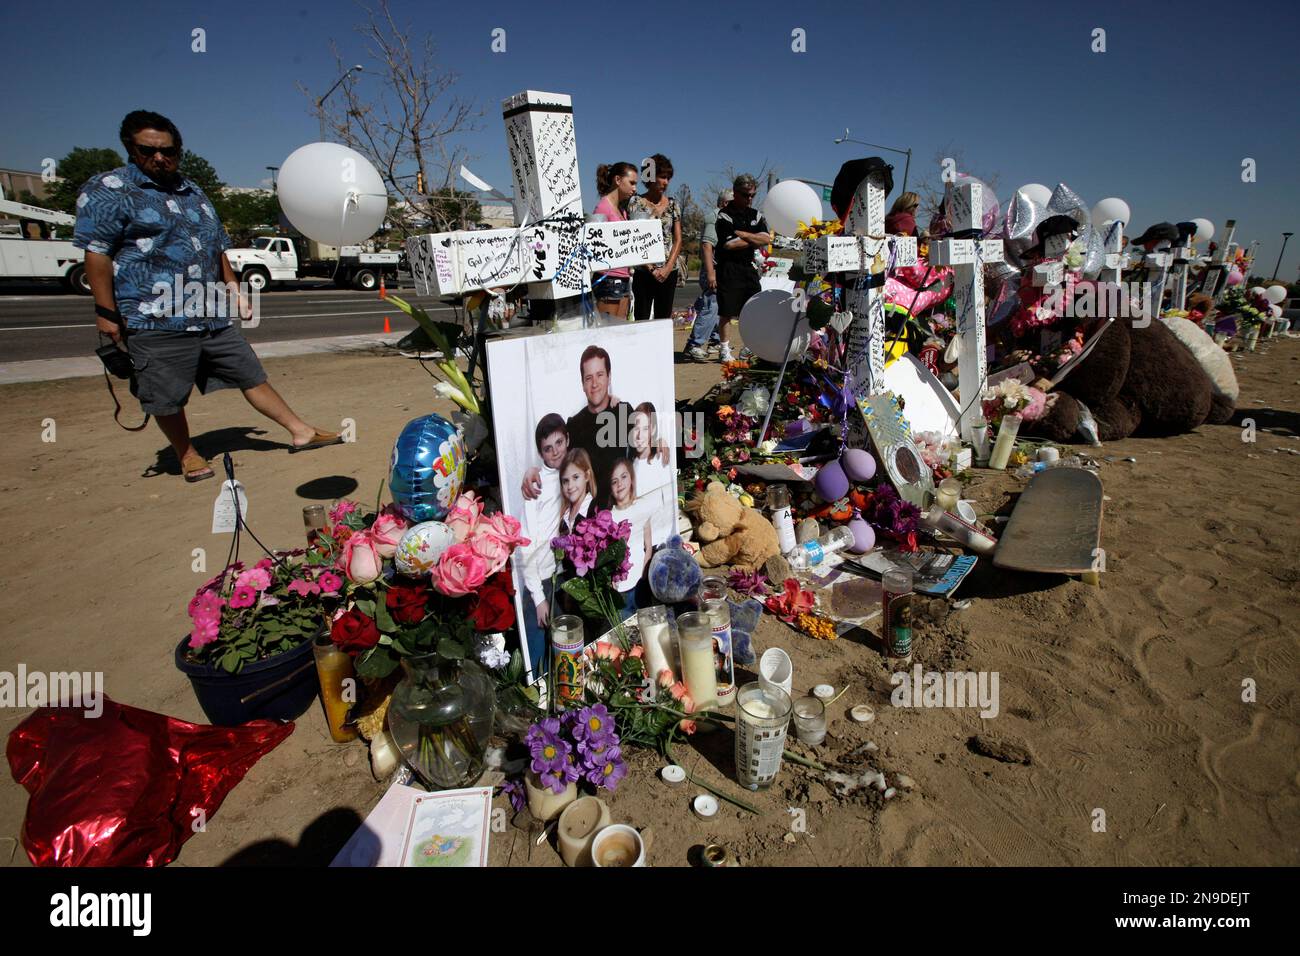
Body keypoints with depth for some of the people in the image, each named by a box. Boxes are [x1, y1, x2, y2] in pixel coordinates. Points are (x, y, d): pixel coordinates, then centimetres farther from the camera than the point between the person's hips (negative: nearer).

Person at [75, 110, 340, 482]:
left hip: (213, 317, 6)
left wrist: (233, 292, 23)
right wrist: (107, 312, -12)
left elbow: (218, 249, 26)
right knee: (167, 399, 3)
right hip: (156, 322, -5)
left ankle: (301, 432, 14)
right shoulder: (108, 190, -2)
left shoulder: (194, 193, 19)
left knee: (252, 376, 8)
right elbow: (96, 252, -8)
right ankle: (187, 455, 22)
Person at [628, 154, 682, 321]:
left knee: (664, 318, 7)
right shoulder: (636, 203, -1)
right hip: (643, 271, -3)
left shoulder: (673, 204, 8)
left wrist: (668, 267, -7)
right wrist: (651, 269, -11)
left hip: (668, 271, 3)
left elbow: (678, 239, 7)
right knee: (642, 319, -4)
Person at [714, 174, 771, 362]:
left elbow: (766, 239, 1)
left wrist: (742, 234, -9)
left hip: (750, 267, 6)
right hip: (729, 268, -6)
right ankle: (725, 350, 5)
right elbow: (729, 244, -17)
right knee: (727, 312, -3)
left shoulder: (756, 215, 14)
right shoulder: (725, 215, -5)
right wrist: (754, 241, -3)